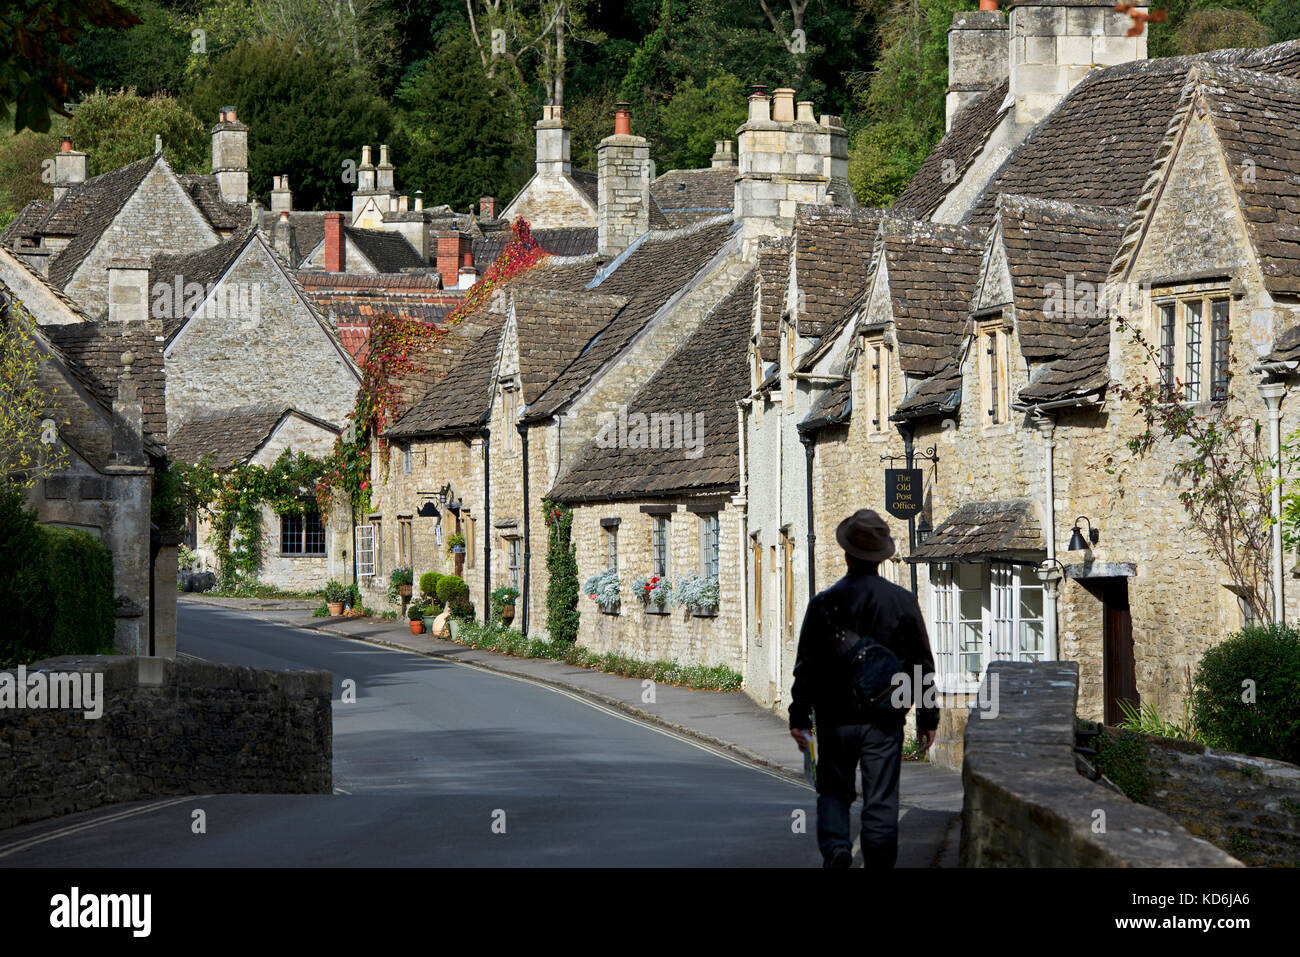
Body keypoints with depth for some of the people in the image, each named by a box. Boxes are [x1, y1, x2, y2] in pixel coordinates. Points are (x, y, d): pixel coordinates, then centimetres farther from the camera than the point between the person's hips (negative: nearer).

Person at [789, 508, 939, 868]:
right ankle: (879, 864, 4)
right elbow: (922, 665, 2)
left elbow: (807, 665, -2)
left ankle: (835, 846, -9)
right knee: (881, 800, 5)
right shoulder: (903, 601, -2)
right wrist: (927, 717, 9)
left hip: (836, 718, 0)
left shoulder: (824, 602, -4)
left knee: (834, 790, 14)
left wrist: (799, 716, 5)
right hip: (883, 718, 0)